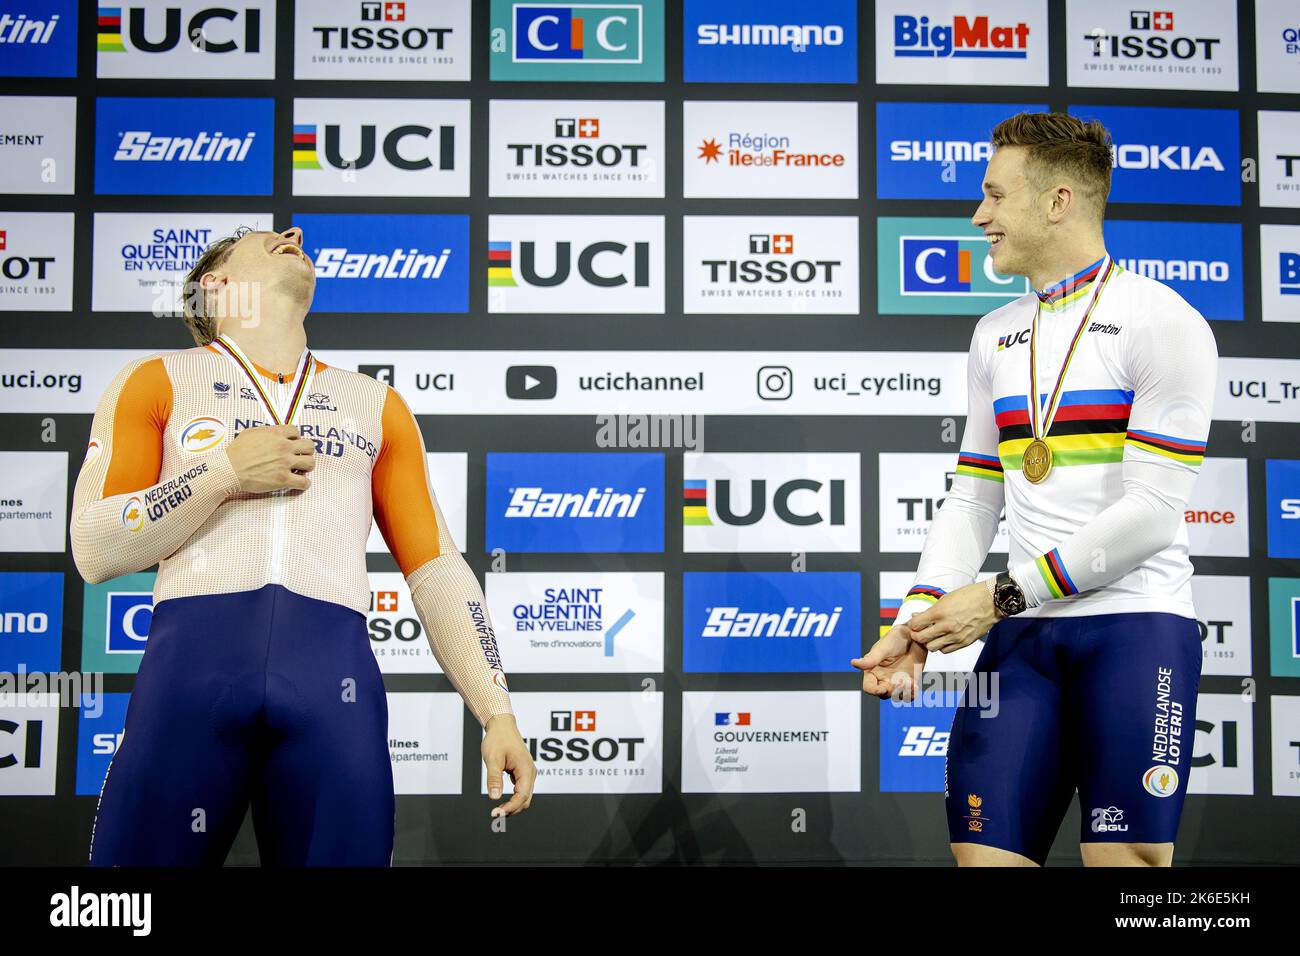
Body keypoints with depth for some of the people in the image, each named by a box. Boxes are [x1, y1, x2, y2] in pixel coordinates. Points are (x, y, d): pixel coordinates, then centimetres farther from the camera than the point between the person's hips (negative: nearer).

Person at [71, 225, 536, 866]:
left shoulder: (376, 404, 21)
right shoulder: (157, 381, 14)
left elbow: (437, 568, 15)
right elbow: (93, 550, 6)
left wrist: (496, 714, 7)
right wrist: (223, 474, -6)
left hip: (335, 678, 2)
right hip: (191, 666, -1)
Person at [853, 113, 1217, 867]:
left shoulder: (1161, 320, -5)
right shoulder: (996, 336, 15)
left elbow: (1151, 512, -12)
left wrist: (1002, 595, -11)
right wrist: (919, 619, 0)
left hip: (1136, 623, -5)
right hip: (1023, 634, 5)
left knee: (1126, 858, -5)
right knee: (984, 851, 0)